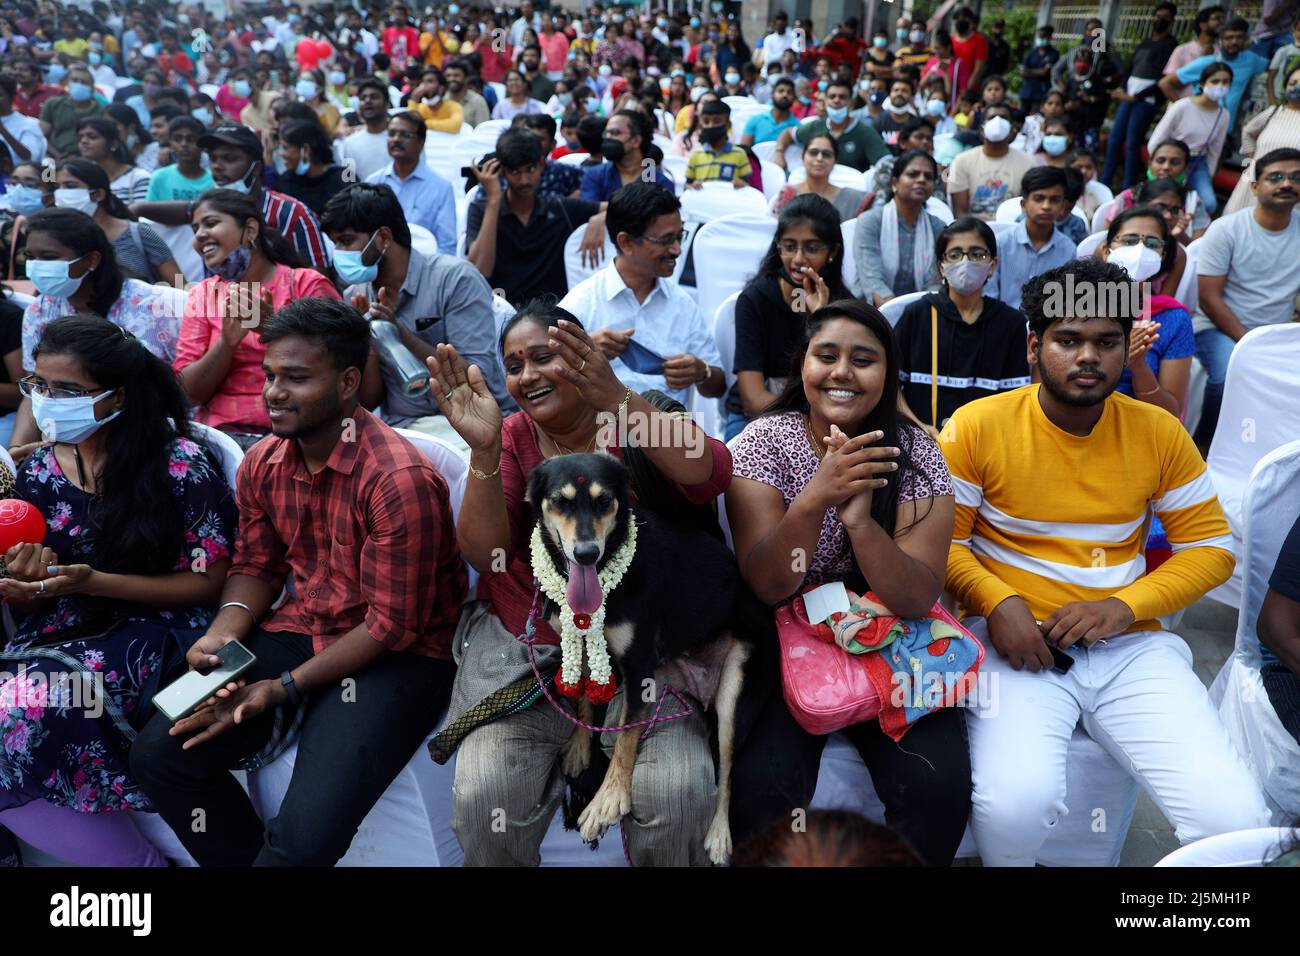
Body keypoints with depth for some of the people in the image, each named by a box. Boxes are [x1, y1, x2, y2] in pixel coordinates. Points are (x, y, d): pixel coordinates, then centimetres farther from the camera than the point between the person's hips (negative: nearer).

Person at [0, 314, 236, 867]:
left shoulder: (178, 463, -11)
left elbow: (208, 583, -9)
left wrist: (91, 581, -19)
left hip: (152, 632, -6)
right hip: (62, 633, 6)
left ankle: (133, 859, -4)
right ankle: (134, 858, -1)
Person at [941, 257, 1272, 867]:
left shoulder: (1159, 432, 6)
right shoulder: (977, 426, -3)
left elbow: (1212, 547, 10)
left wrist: (1125, 606, -7)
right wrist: (998, 603, -18)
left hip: (1130, 644, 3)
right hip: (1017, 639, -3)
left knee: (1236, 818, -16)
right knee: (1015, 805, -29)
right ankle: (1005, 862, 6)